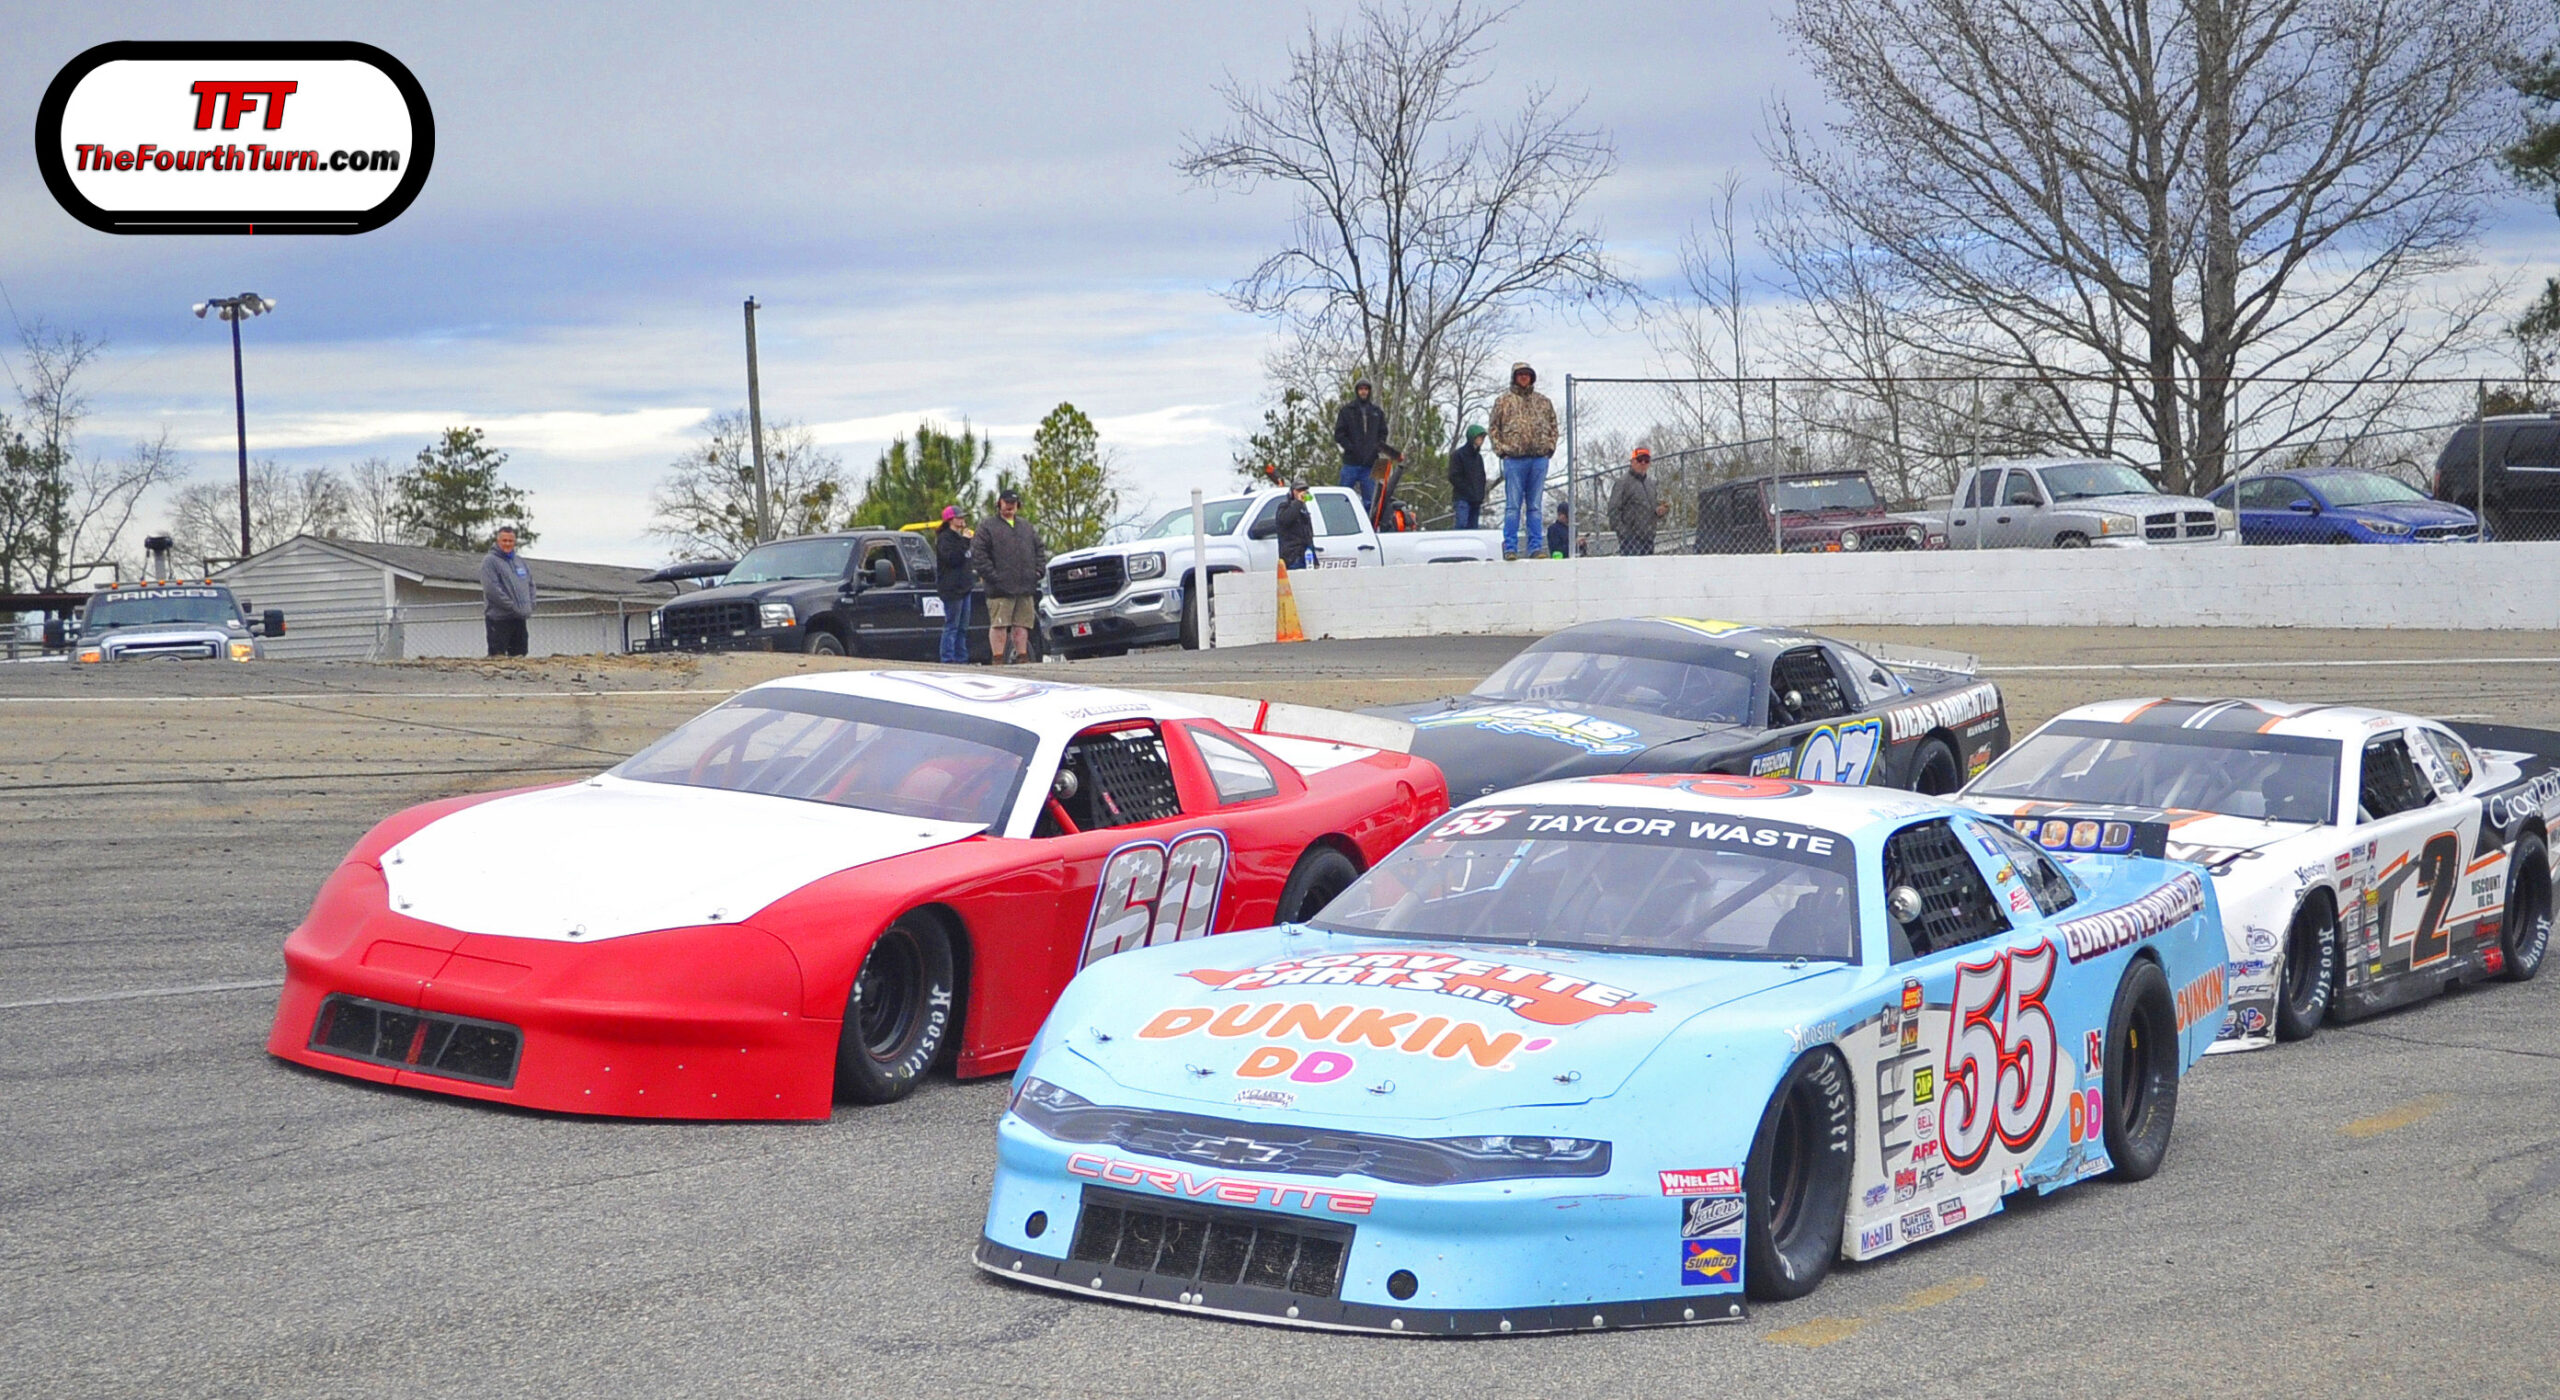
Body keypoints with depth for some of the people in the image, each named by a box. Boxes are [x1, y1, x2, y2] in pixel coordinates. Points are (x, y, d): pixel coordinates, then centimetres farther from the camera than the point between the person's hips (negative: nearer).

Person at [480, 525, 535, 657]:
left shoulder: (520, 561, 17)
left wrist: (530, 605, 3)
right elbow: (491, 589, -16)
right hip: (499, 617, -7)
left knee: (519, 654, 10)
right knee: (498, 656, -10)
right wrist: (513, 607, -17)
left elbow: (530, 584, 20)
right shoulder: (490, 561, -6)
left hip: (519, 618, 7)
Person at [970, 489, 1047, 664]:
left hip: (1025, 587, 5)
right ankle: (998, 660, -3)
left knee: (1022, 625, 9)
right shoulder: (989, 528, 1)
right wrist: (991, 575, -13)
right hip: (1001, 589, -5)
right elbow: (978, 553, -7)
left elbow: (1039, 549, 24)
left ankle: (1023, 657, 15)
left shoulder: (1027, 527, 19)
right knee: (999, 625, -6)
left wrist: (1039, 570, 8)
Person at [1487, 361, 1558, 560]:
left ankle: (1535, 547, 8)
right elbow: (1493, 428, 5)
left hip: (1539, 459, 3)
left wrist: (1550, 446, 6)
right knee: (1513, 506, -4)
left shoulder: (1543, 402, 14)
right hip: (1514, 459, -3)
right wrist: (1501, 449, -5)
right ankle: (1510, 548, -3)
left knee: (1535, 506, 6)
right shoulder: (1503, 401, 6)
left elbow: (1553, 426, 19)